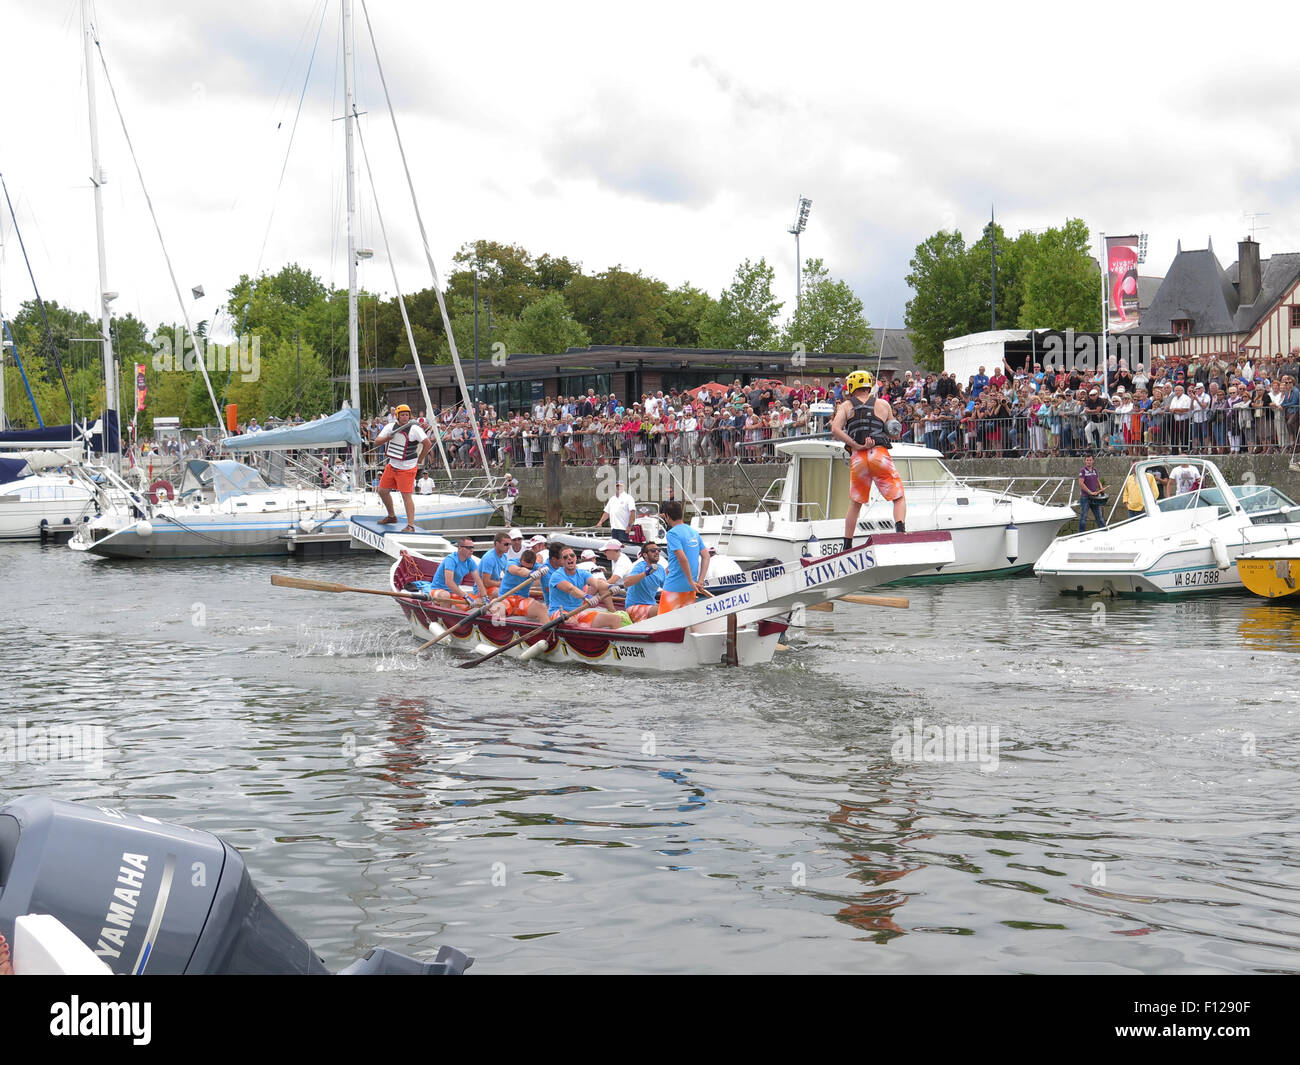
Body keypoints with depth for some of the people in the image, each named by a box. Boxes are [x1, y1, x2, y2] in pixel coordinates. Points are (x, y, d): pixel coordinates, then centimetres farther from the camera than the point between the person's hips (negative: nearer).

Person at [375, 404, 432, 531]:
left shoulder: (414, 429, -13)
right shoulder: (391, 427, 4)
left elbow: (428, 444, -15)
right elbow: (377, 441, 3)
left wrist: (419, 460, -9)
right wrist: (387, 437, -18)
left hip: (407, 468, -7)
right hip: (392, 466, 7)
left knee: (407, 496, -11)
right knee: (383, 490, 13)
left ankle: (411, 525, -8)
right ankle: (391, 516, 32)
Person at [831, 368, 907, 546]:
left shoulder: (846, 406, 10)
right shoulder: (883, 404, 13)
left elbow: (835, 429, -5)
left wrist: (856, 445, -6)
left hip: (858, 458, 1)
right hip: (880, 453, -1)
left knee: (855, 503, 16)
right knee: (899, 498, 4)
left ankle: (847, 546, 16)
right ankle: (900, 529, -23)